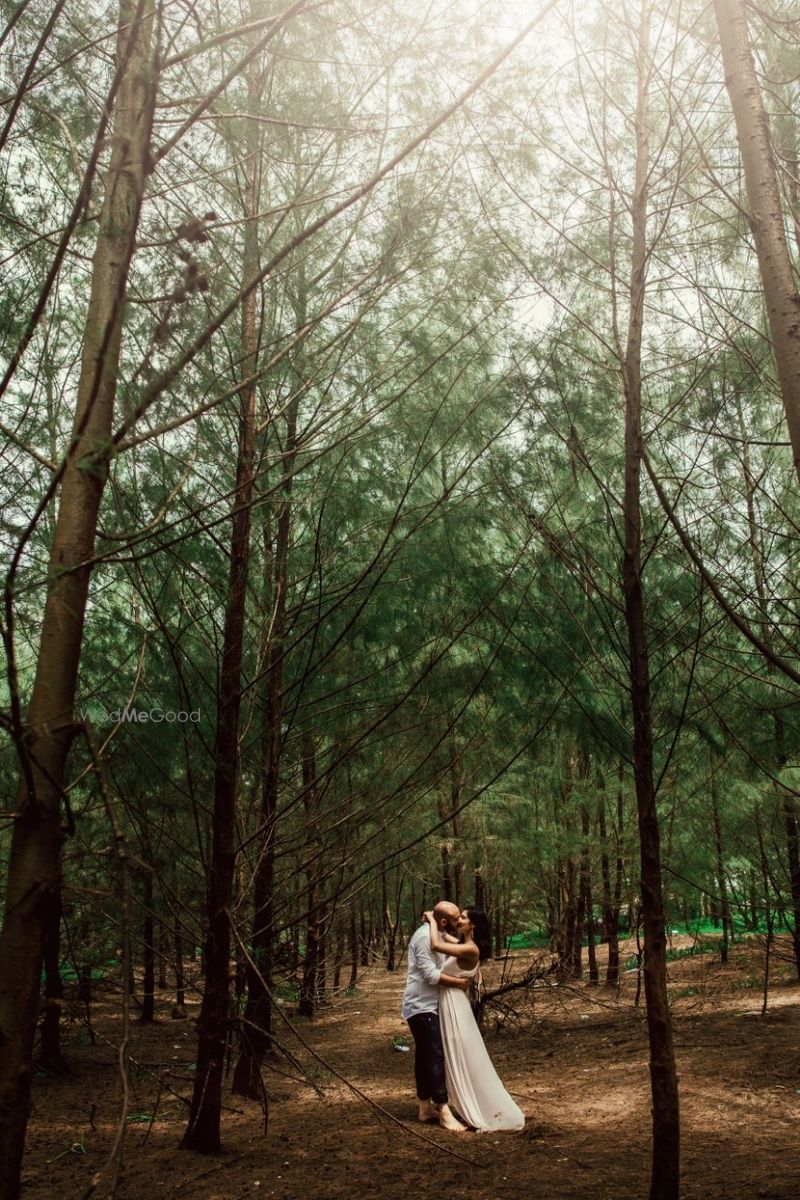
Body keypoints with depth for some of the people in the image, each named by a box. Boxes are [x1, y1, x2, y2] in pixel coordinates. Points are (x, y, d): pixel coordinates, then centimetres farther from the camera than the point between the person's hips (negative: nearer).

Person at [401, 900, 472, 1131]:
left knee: (425, 1056, 14)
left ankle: (426, 1108, 22)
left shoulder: (439, 935, 9)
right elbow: (430, 974, -23)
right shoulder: (424, 937, -21)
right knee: (435, 1056, -11)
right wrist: (458, 982, -13)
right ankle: (443, 1112, -9)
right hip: (421, 1006, -10)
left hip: (428, 1006, 10)